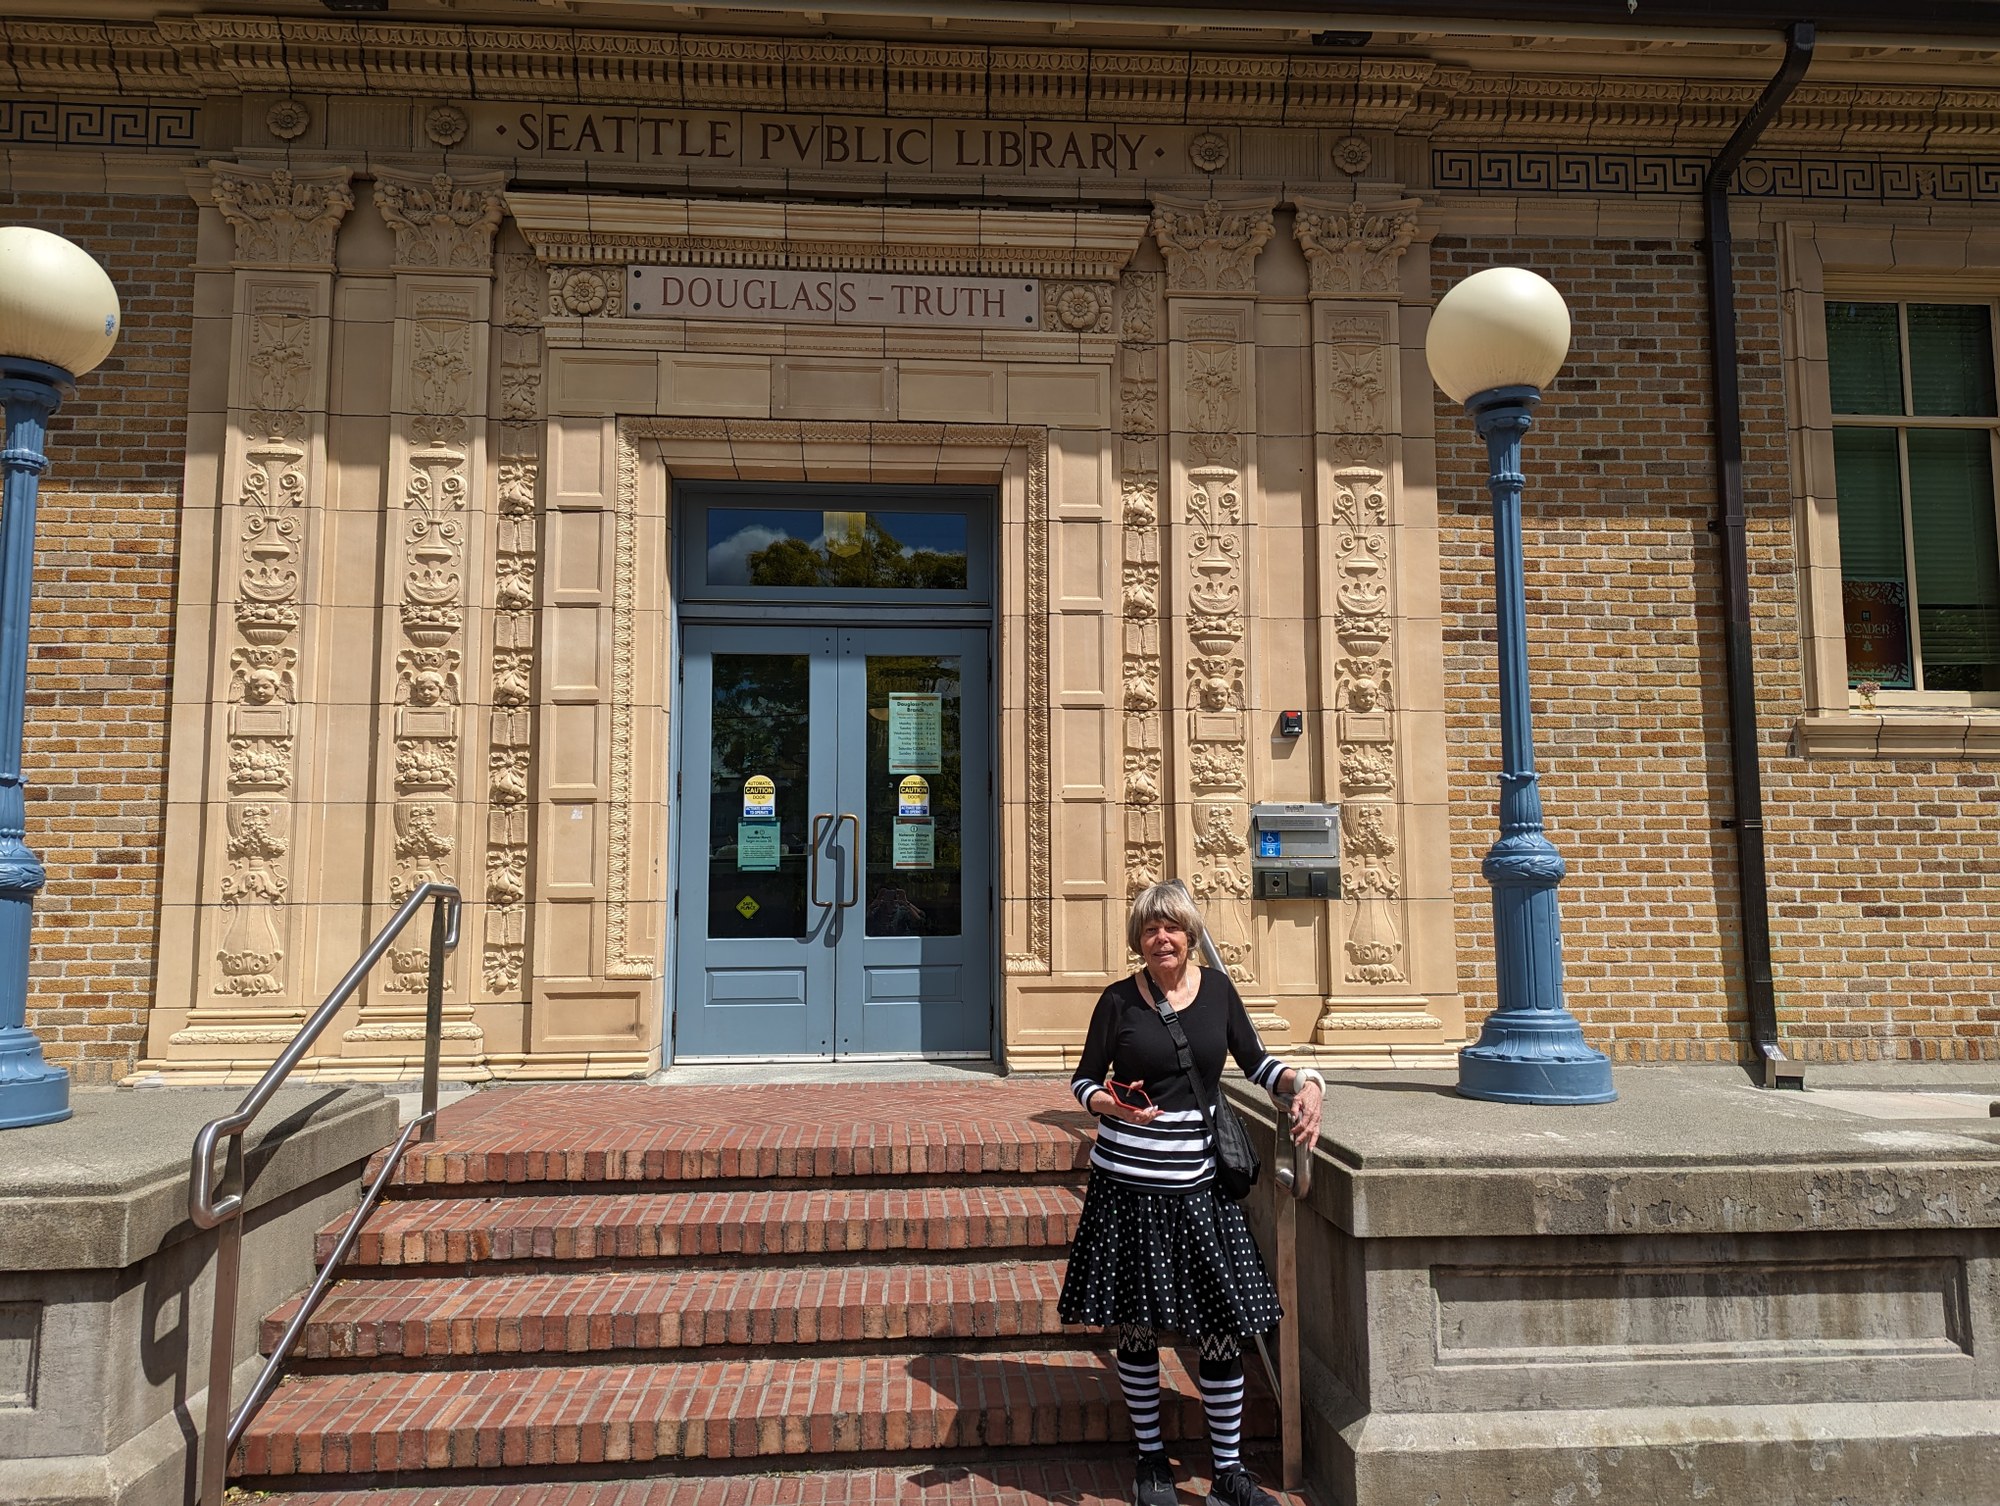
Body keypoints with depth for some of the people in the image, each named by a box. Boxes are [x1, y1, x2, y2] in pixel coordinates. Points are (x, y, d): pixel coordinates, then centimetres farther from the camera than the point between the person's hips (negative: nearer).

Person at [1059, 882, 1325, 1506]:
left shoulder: (1217, 988, 2)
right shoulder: (1118, 1000, -4)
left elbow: (1254, 1061, 11)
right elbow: (1085, 1080, 1)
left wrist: (1304, 1082, -8)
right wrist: (1111, 1105, -20)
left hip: (1197, 1183, 2)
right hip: (1127, 1183, -1)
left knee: (1224, 1331, 4)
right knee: (1136, 1329, 10)